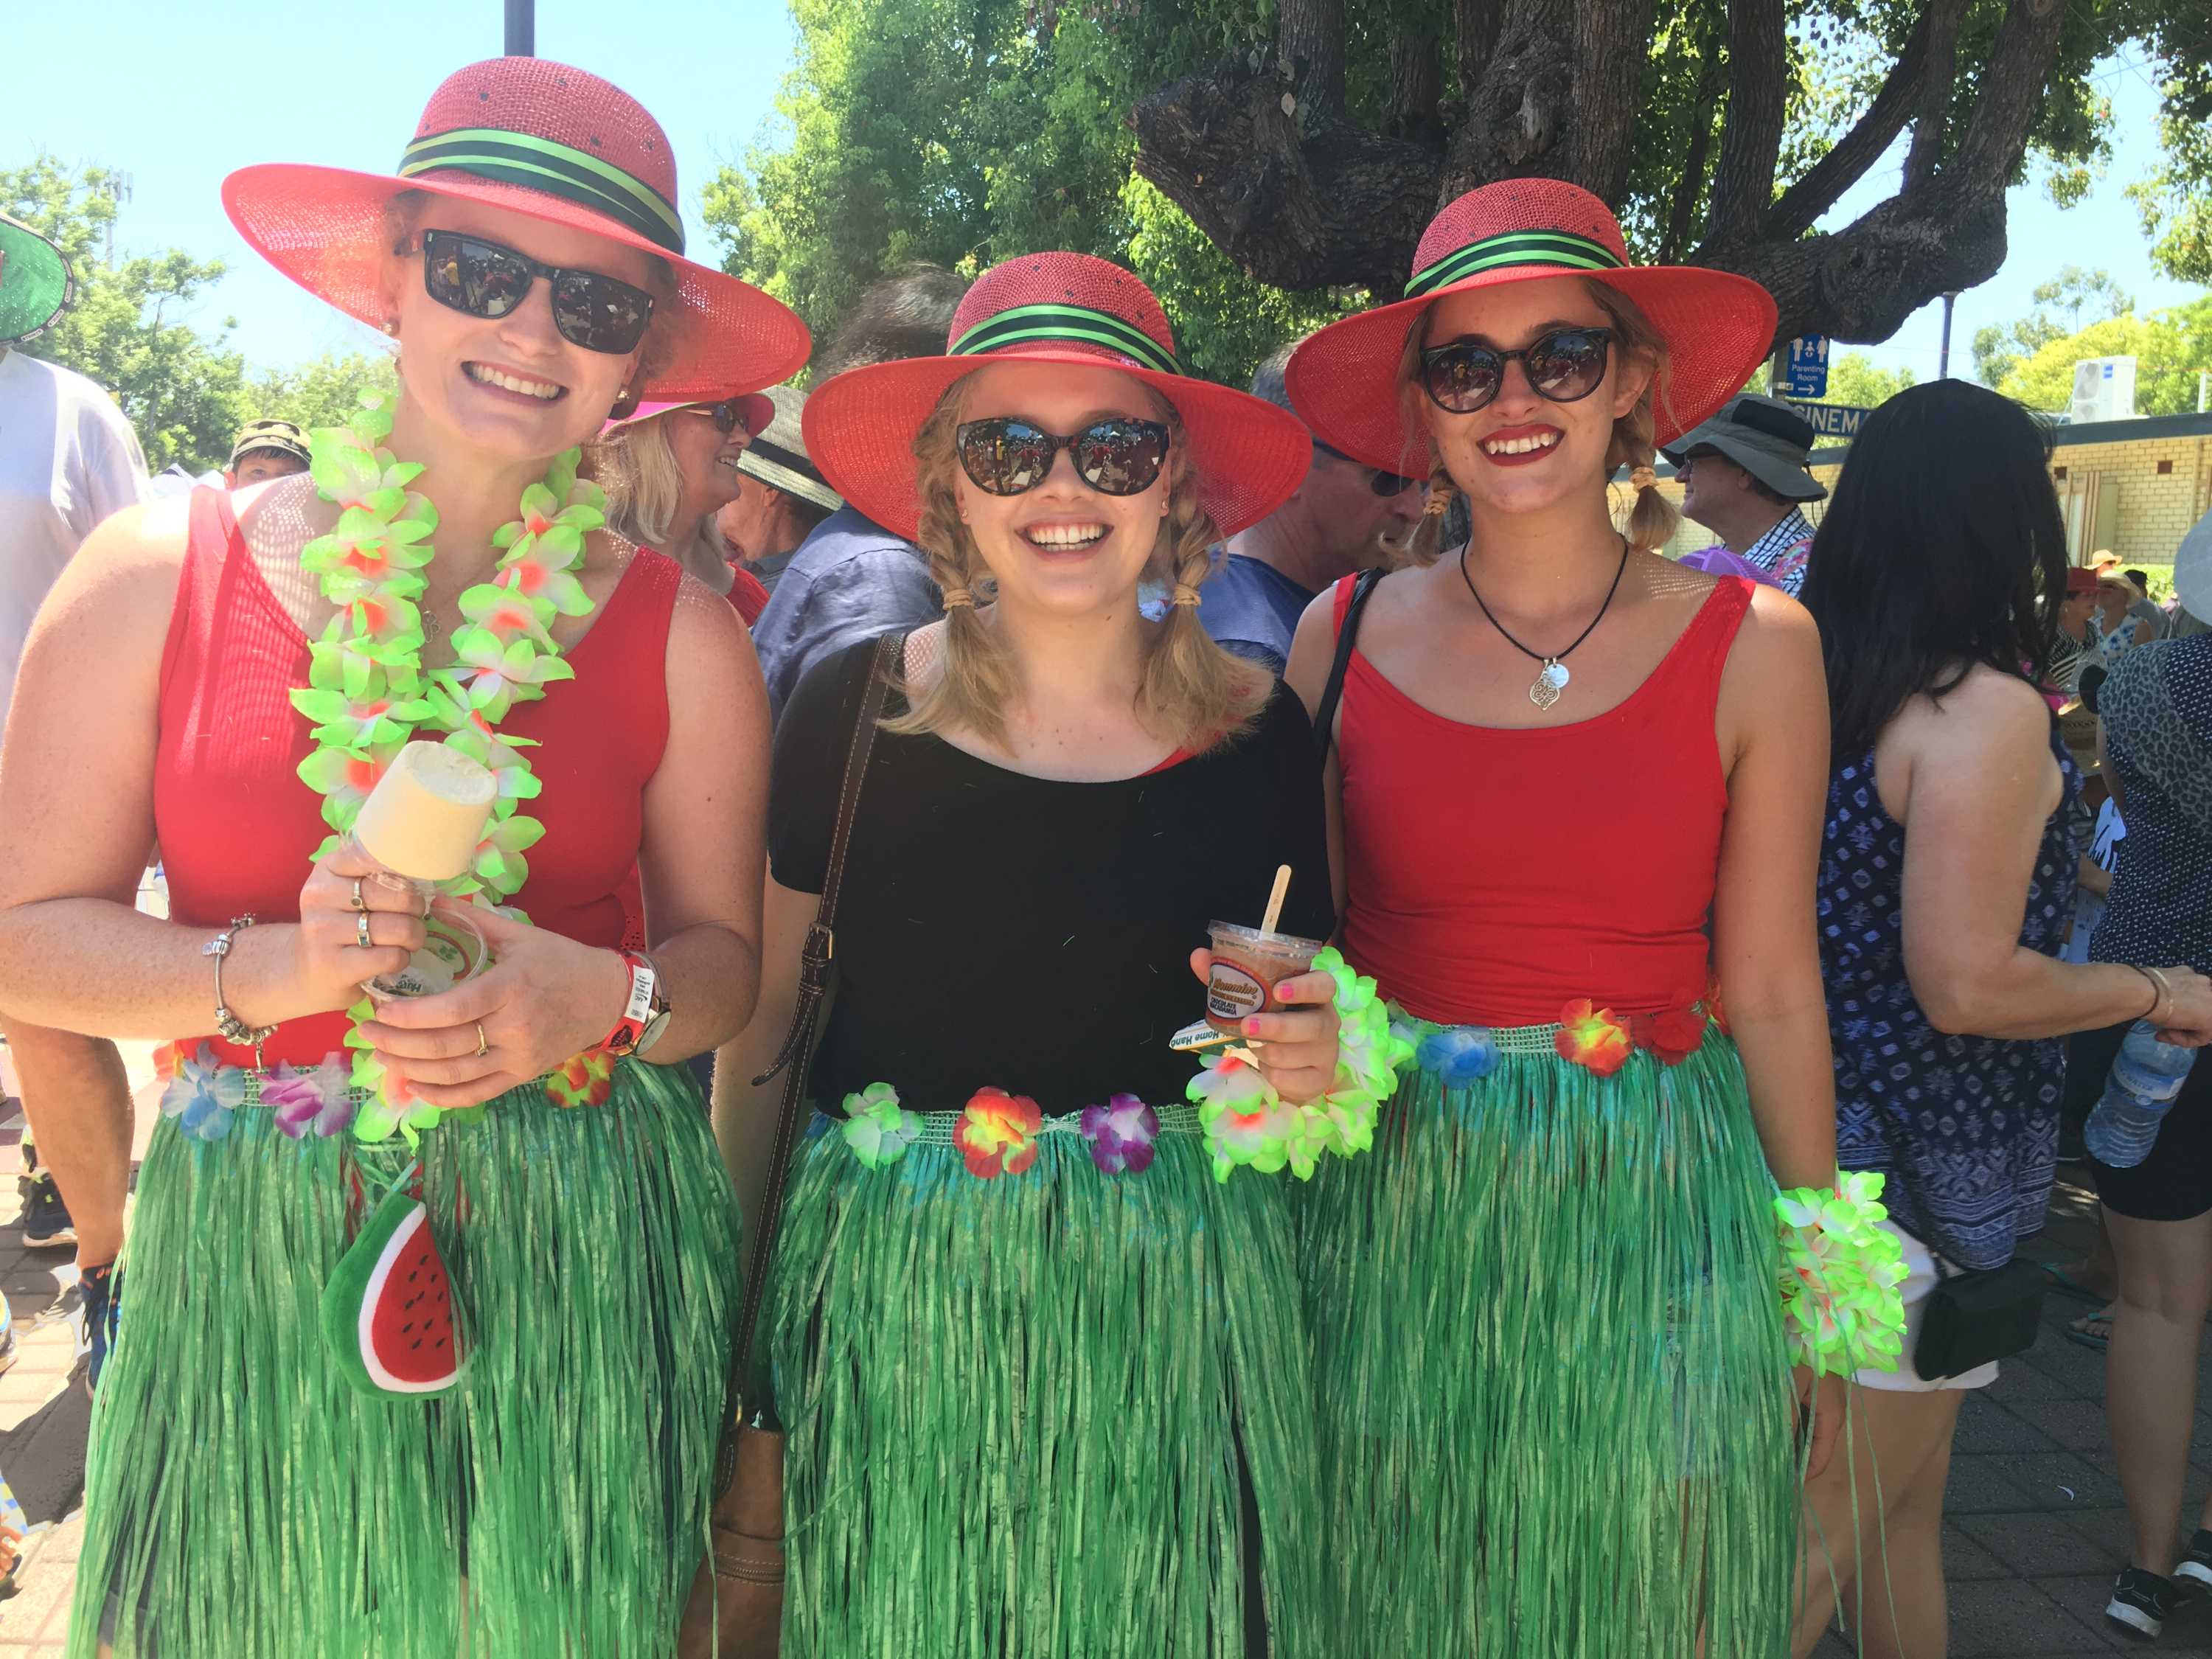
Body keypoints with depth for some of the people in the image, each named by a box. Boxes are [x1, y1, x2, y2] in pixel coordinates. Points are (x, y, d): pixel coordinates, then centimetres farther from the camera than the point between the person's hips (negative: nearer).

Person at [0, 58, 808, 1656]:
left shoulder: (681, 632, -1)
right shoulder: (163, 572, -2)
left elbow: (729, 956, 4)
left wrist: (601, 999, -17)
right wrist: (270, 967, -17)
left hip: (584, 1264, 1)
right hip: (256, 1263, 0)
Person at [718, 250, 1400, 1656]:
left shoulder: (1258, 731, -2)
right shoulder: (852, 709, -7)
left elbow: (1316, 1029, 12)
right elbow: (755, 1027, 1)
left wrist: (1319, 1063, -10)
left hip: (1182, 1314, 1)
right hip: (895, 1313, -1)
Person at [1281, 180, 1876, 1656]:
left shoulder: (1753, 645, -4)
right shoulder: (1346, 634, -2)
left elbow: (1772, 990, 0)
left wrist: (1819, 1287, 4)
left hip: (1650, 1213, 0)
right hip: (1391, 1211, 1)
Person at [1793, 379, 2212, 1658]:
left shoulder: (1820, 680, 3)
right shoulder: (1989, 709, -19)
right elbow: (1968, 986, -22)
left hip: (1823, 1121, 8)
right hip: (1921, 1158, -8)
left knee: (1903, 1496, 23)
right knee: (1841, 1514, 6)